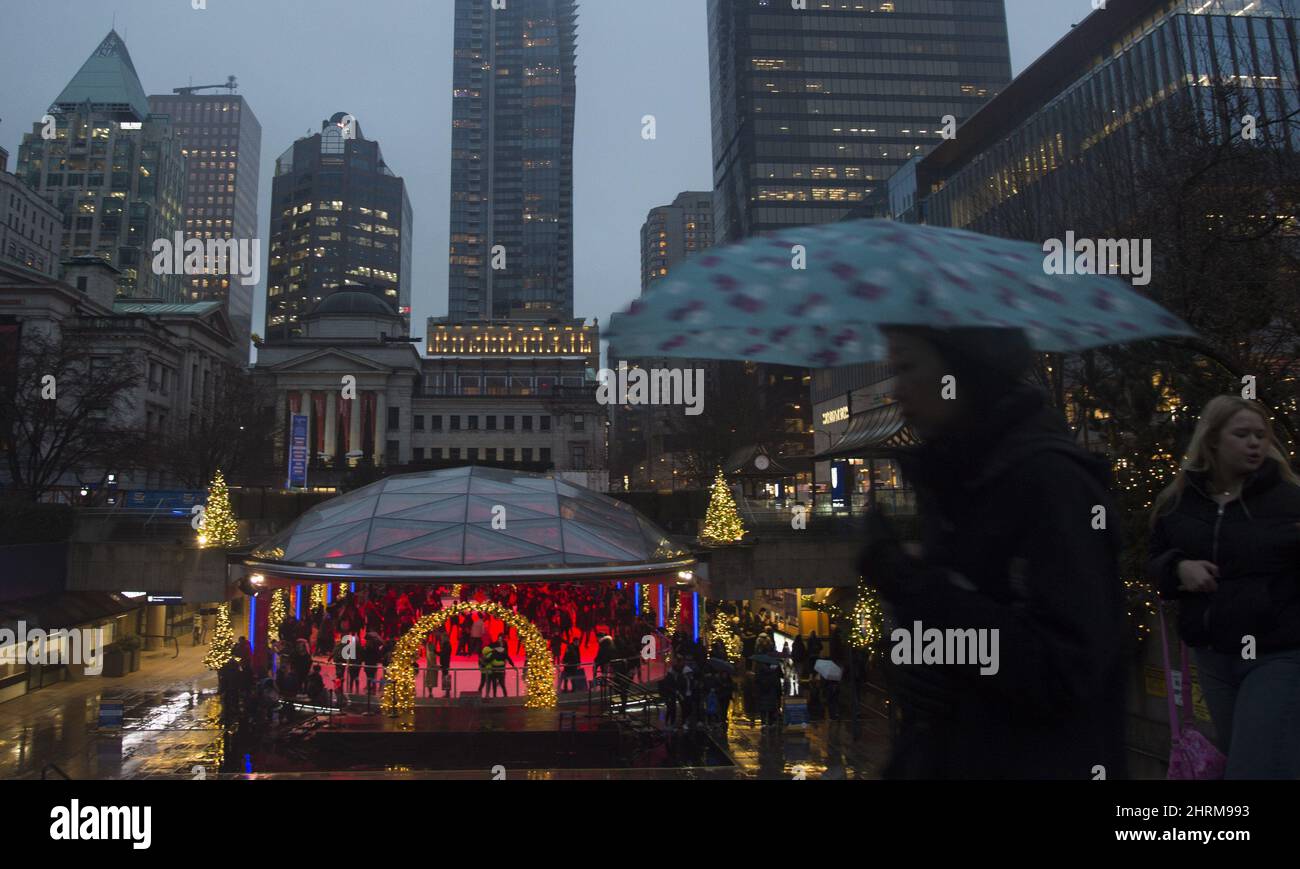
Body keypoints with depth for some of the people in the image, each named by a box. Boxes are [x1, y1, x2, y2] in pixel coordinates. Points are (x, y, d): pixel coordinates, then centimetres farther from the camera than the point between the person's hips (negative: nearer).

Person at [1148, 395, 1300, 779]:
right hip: (1213, 656, 4)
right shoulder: (1178, 502, 2)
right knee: (1235, 759, 21)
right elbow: (1155, 565, 11)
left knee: (1257, 767, -5)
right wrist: (1178, 567, -10)